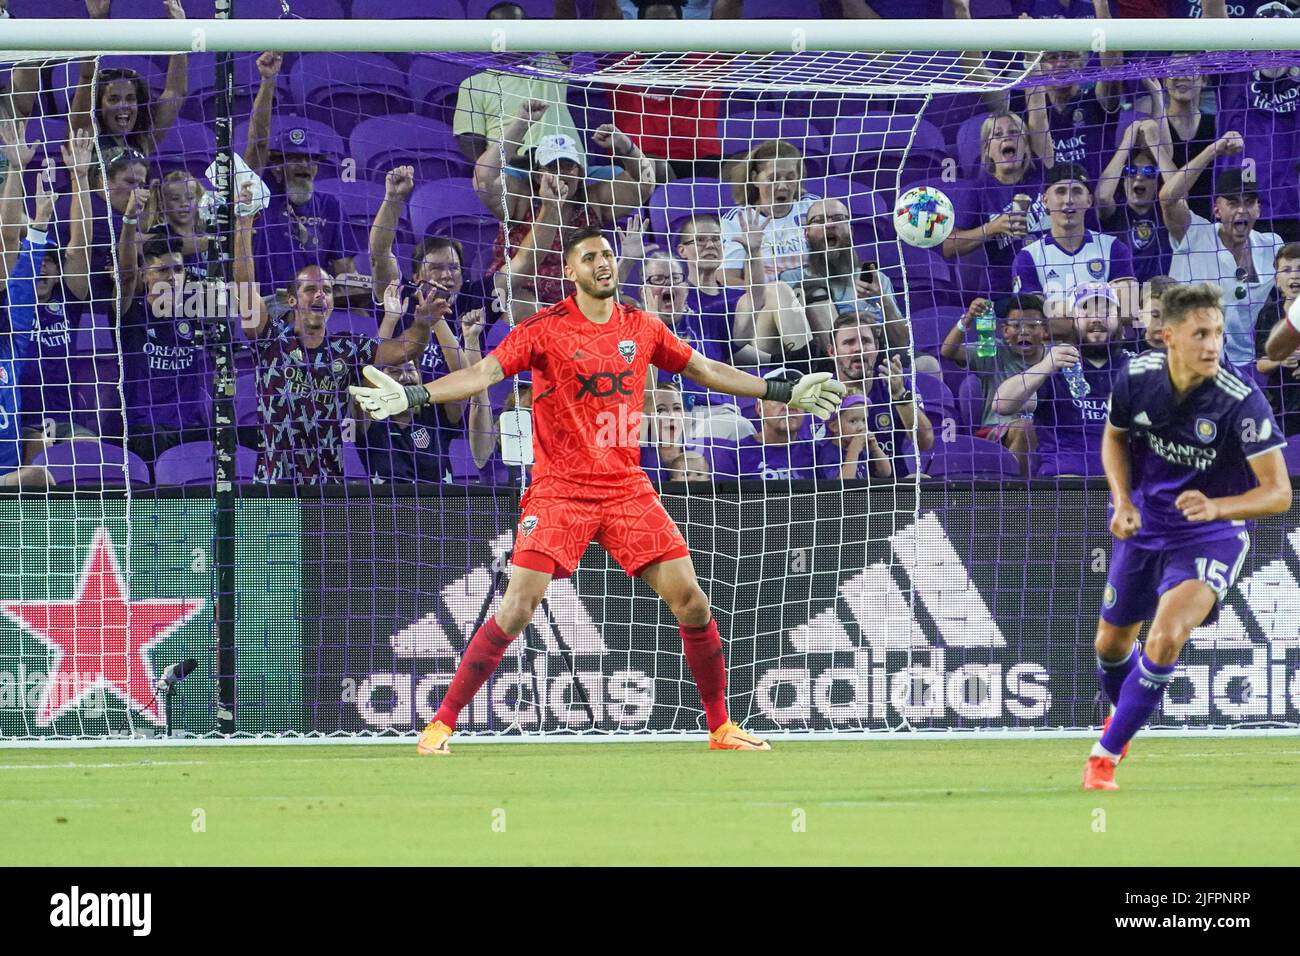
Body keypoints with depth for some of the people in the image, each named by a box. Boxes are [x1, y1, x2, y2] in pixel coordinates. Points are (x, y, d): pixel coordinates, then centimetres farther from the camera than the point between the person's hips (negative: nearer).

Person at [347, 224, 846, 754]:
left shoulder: (641, 327, 8)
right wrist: (413, 396, -27)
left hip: (627, 488, 4)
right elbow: (484, 372, -13)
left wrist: (784, 392, 22)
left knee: (691, 602, -3)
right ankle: (440, 725, -6)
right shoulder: (545, 329, -5)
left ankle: (721, 727, 13)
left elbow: (706, 370, 20)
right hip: (559, 490, -4)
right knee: (517, 608, -15)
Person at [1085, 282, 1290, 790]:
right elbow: (1114, 437, 8)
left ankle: (1105, 756, -10)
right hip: (1144, 526, 4)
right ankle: (1123, 711, 52)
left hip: (1210, 537, -4)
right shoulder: (1136, 377, -15)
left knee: (1166, 638, -25)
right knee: (1112, 643, 16)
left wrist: (1217, 507, -42)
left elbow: (1278, 493, -25)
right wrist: (1122, 500, -8)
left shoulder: (1242, 401, -27)